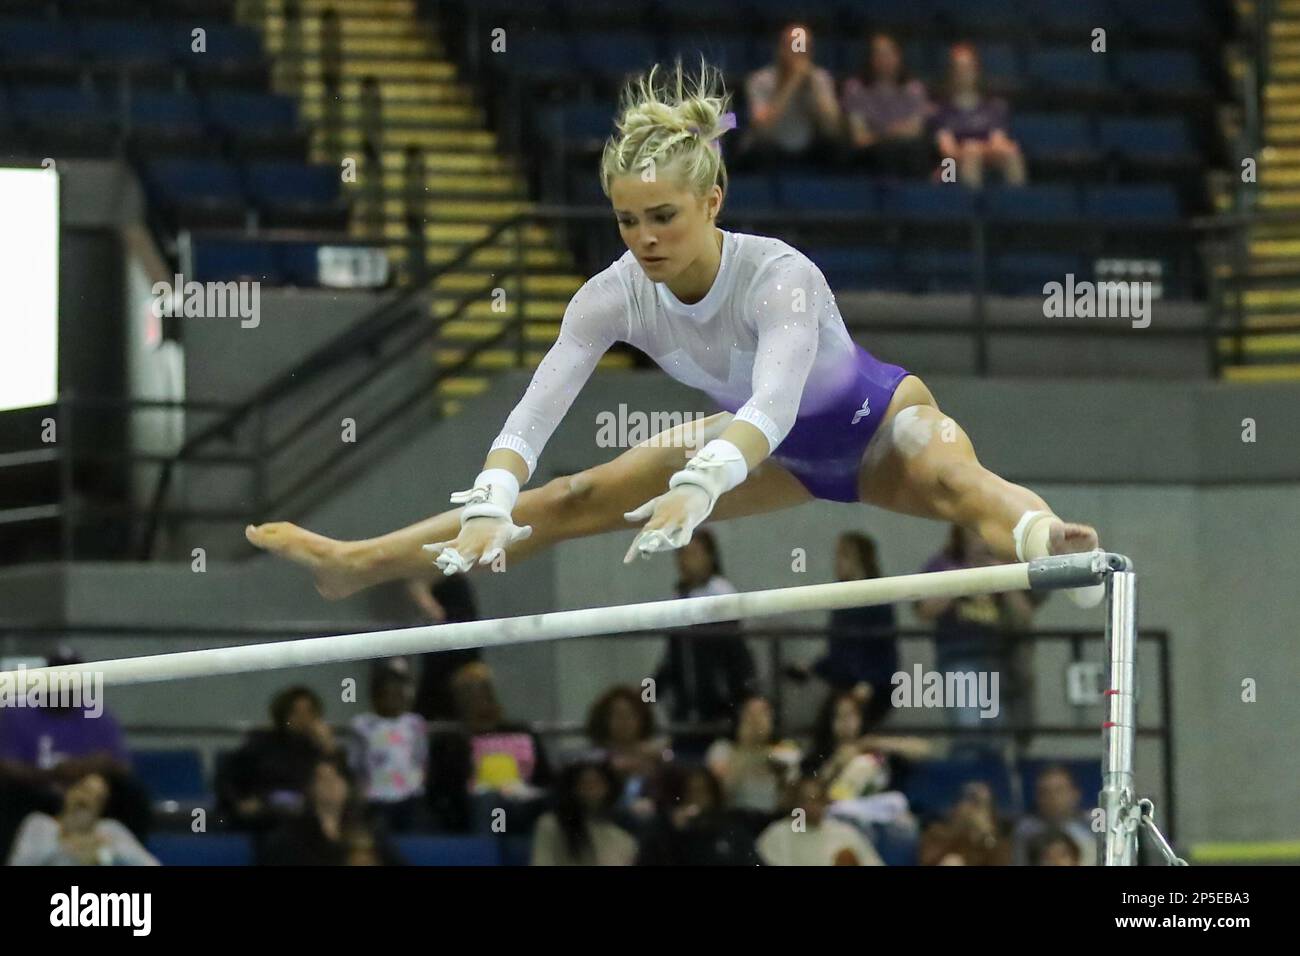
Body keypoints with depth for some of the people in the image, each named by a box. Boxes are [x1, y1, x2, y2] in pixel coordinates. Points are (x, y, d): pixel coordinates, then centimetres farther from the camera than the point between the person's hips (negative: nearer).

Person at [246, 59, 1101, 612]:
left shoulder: (781, 275, -38)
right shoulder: (617, 295, -22)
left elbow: (775, 401, -54)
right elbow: (534, 411, -29)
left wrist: (700, 485, -72)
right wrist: (490, 509, -47)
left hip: (879, 425, -6)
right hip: (783, 450, 6)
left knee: (954, 479, -41)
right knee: (576, 500, 2)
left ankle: (1043, 542, -73)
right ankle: (357, 563, 11)